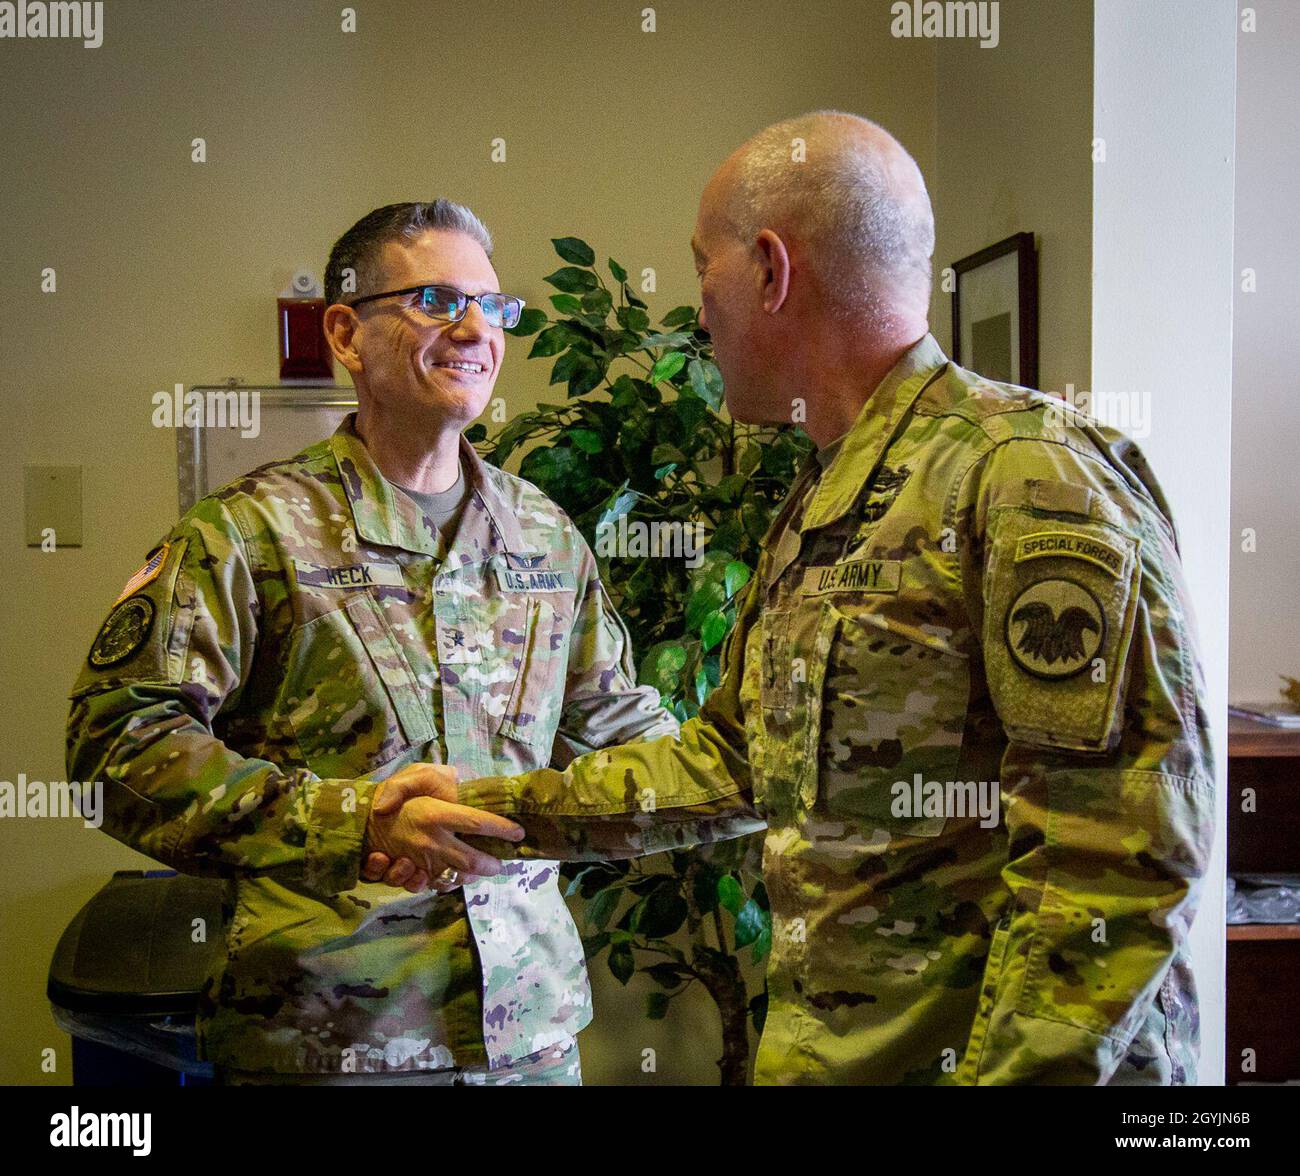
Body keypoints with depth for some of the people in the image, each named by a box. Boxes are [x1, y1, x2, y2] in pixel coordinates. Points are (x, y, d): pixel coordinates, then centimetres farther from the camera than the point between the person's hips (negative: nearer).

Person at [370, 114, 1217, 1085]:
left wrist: (1003, 1067, -22)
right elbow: (732, 756, 20)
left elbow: (1128, 842, -22)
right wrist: (497, 811, 17)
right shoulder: (816, 513, 13)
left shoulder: (1030, 474, -17)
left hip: (987, 1052, -8)